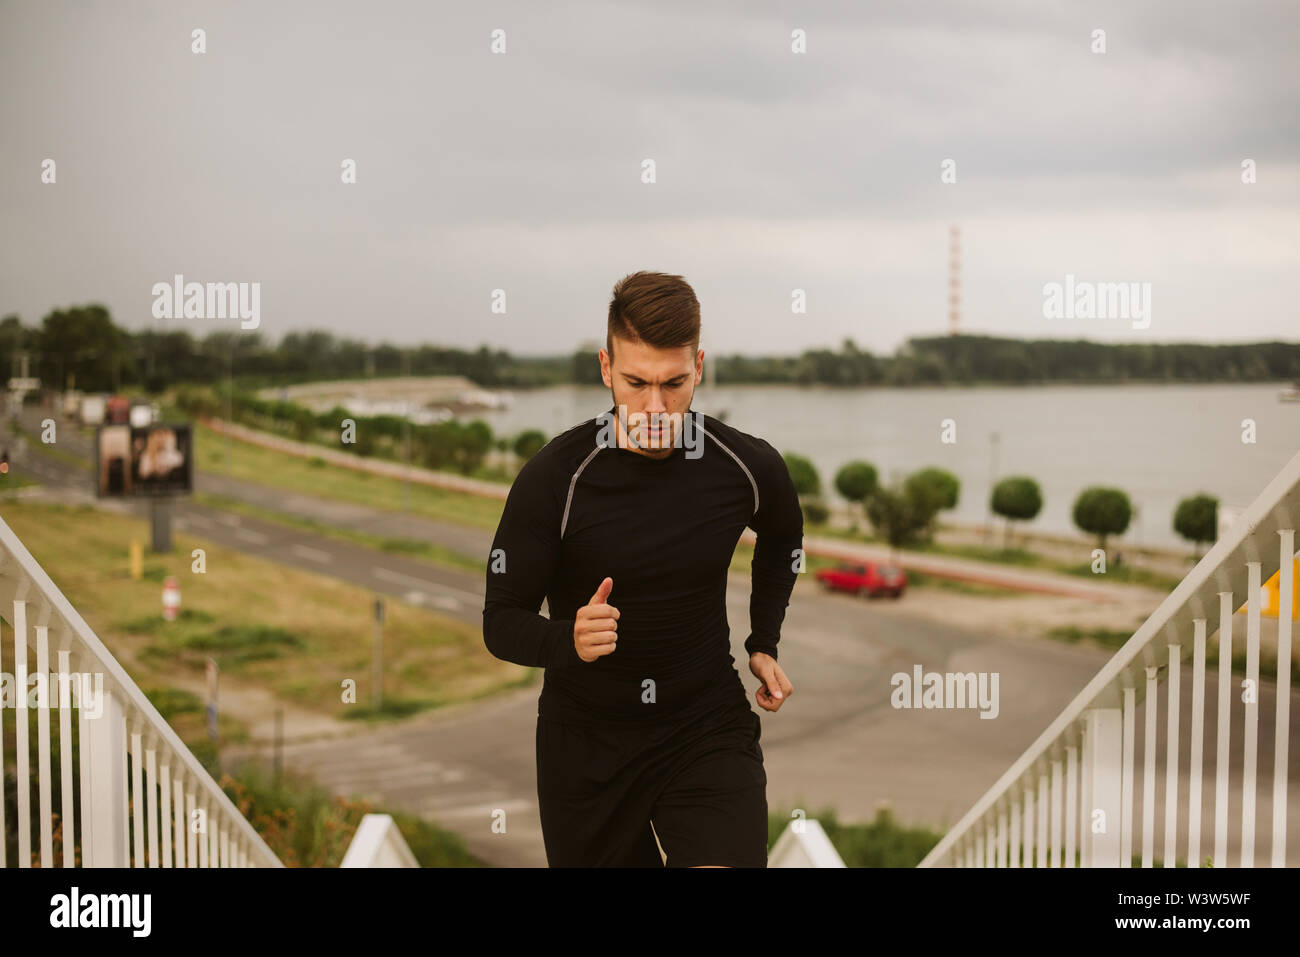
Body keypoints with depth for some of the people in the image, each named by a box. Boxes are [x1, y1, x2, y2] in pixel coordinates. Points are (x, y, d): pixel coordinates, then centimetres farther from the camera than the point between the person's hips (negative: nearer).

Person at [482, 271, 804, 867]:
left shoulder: (750, 467, -8)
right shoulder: (553, 477, -15)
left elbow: (782, 541, 18)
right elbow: (501, 621, -10)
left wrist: (764, 644, 11)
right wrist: (571, 640, -29)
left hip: (709, 727, 0)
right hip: (584, 741, 0)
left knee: (725, 861, -21)